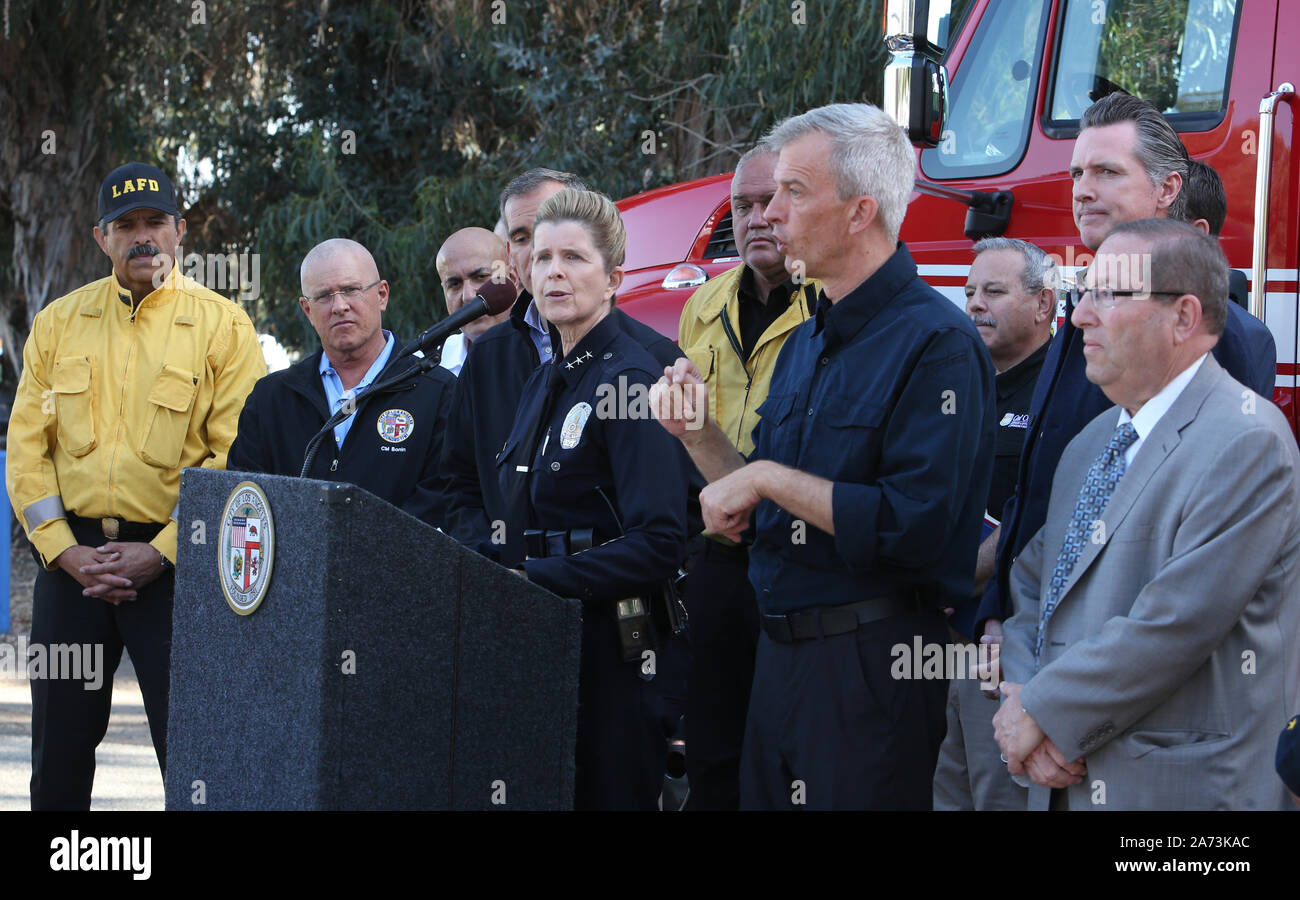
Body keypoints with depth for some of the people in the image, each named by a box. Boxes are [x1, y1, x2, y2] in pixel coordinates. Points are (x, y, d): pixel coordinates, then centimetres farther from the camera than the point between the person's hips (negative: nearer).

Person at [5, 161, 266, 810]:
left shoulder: (223, 326, -1)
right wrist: (62, 550, -5)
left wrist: (159, 553, -13)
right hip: (71, 554, 3)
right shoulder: (59, 323, 10)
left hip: (174, 556, -3)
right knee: (59, 744, 8)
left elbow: (236, 459, -7)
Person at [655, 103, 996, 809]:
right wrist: (697, 434, 3)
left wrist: (769, 478, -18)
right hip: (781, 649, 9)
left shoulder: (935, 344, -15)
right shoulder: (808, 341, 14)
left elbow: (914, 527, -24)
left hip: (873, 665, -9)